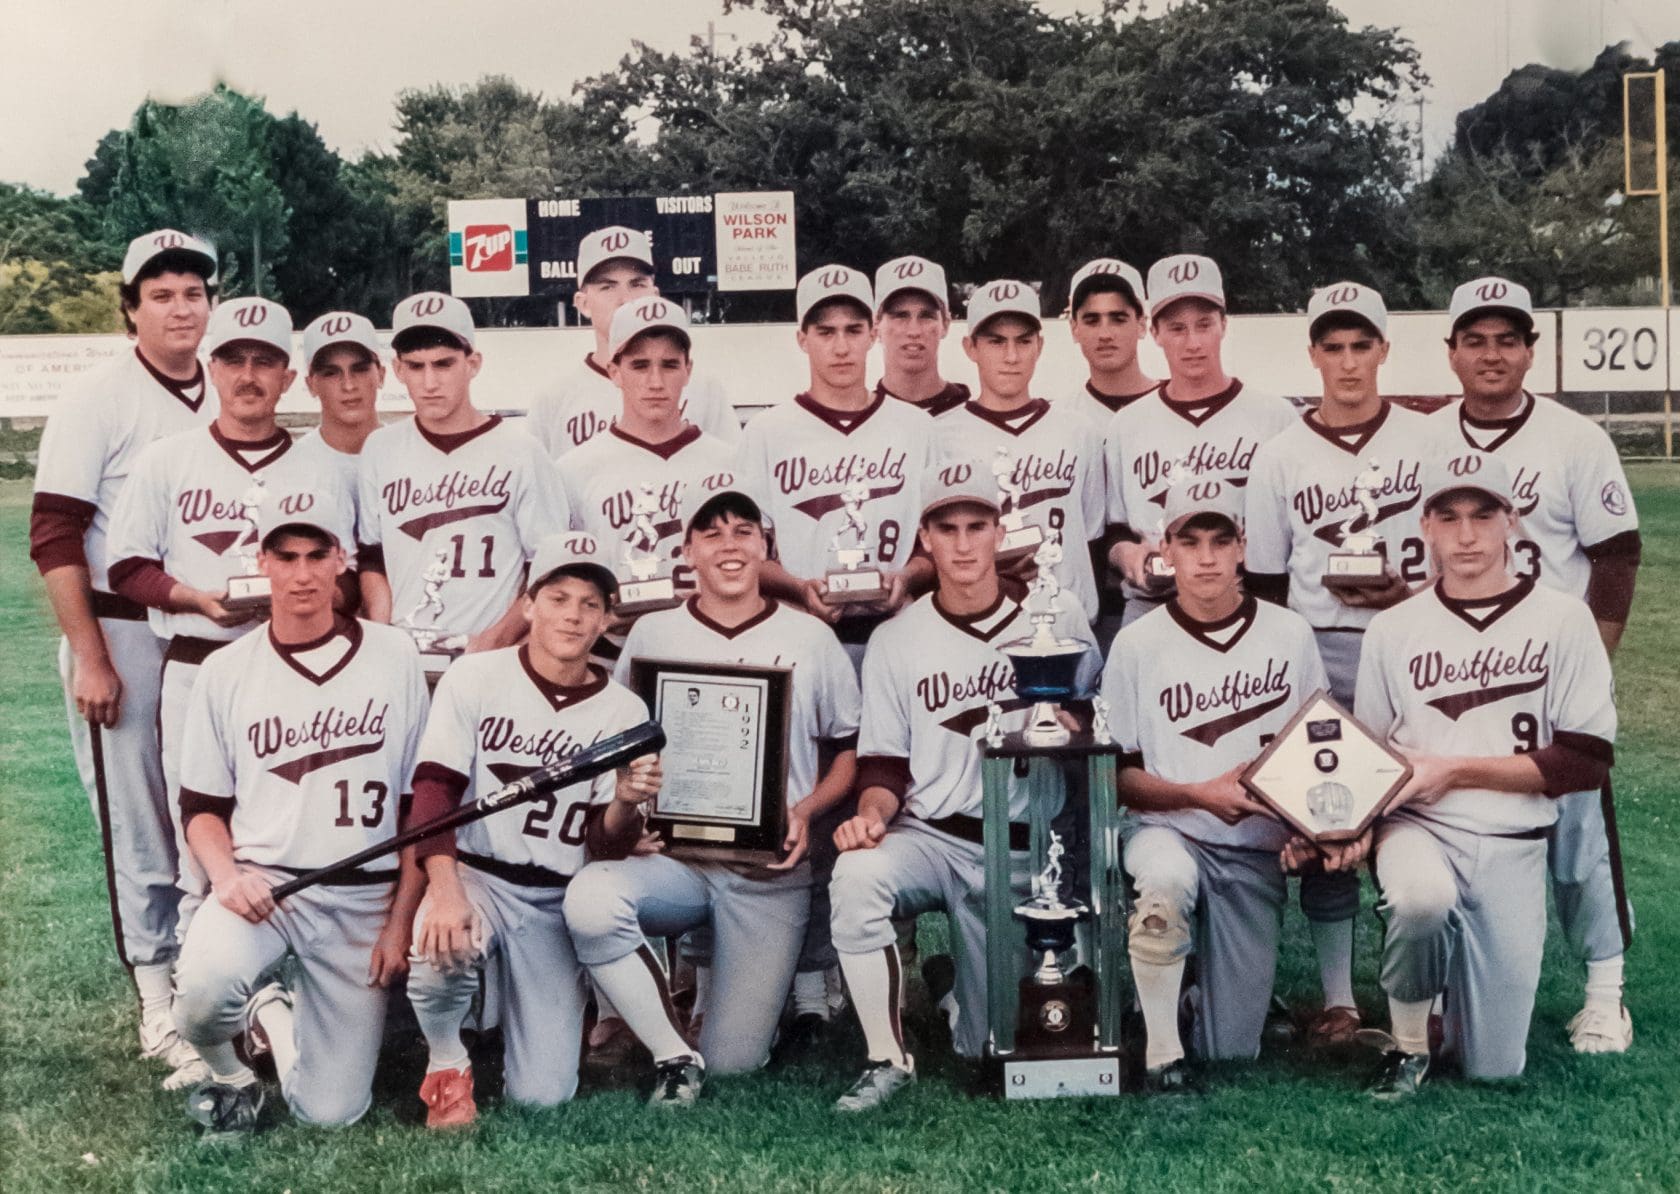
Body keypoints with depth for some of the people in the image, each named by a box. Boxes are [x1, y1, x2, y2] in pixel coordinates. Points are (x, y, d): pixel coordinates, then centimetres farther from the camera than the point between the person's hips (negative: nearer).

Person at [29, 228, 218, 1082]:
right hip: (122, 636, -4)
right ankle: (161, 1008, 12)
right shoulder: (96, 401, -6)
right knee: (139, 830, 1)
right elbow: (54, 537, -9)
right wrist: (89, 659, -14)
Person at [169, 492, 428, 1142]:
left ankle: (280, 1006, 30)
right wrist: (227, 875, -14)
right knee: (204, 988, -34)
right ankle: (231, 1076, 3)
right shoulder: (226, 671, 3)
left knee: (330, 1112, -3)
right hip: (260, 885, 0)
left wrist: (401, 918, -2)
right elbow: (202, 805, 6)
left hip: (363, 898, 0)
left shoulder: (394, 656, 1)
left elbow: (421, 801, 3)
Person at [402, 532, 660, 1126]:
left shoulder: (624, 711, 2)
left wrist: (625, 803, -25)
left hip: (556, 903, 2)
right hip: (474, 874, -1)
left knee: (543, 1095, -7)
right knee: (442, 953, -37)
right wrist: (445, 893, -26)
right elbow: (434, 790, -11)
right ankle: (446, 1060, -2)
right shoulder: (474, 678, -3)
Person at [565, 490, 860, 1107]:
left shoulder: (811, 638, 6)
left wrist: (806, 811, -8)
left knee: (734, 1064, -6)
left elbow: (849, 751, 10)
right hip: (672, 856, 1)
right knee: (590, 898, -35)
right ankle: (675, 1055, -15)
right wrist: (623, 802, -11)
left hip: (771, 872, 0)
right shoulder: (652, 634, 8)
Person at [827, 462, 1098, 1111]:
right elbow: (884, 762, 4)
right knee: (857, 875, -35)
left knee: (990, 1046, 0)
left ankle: (959, 979, 37)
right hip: (929, 835, 0)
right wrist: (872, 811, -17)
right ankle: (888, 1059, -17)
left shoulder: (1058, 618, 3)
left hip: (1025, 847, 0)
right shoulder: (895, 640, 5)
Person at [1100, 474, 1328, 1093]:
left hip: (1257, 851, 2)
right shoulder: (1138, 644, -3)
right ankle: (1161, 1047, -19)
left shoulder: (1290, 634, 3)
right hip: (1169, 832, -2)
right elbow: (1119, 775, -3)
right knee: (1165, 879, -40)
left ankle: (1223, 979, 35)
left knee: (1231, 1049, -1)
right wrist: (1200, 794, -19)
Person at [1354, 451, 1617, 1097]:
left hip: (1513, 848, 0)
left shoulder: (1562, 619, -1)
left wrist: (1456, 770, -13)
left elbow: (1587, 761, -6)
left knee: (1493, 1067, 0)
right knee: (1422, 896, -38)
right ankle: (1407, 1042, -9)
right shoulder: (1393, 629, 5)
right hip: (1417, 826, 0)